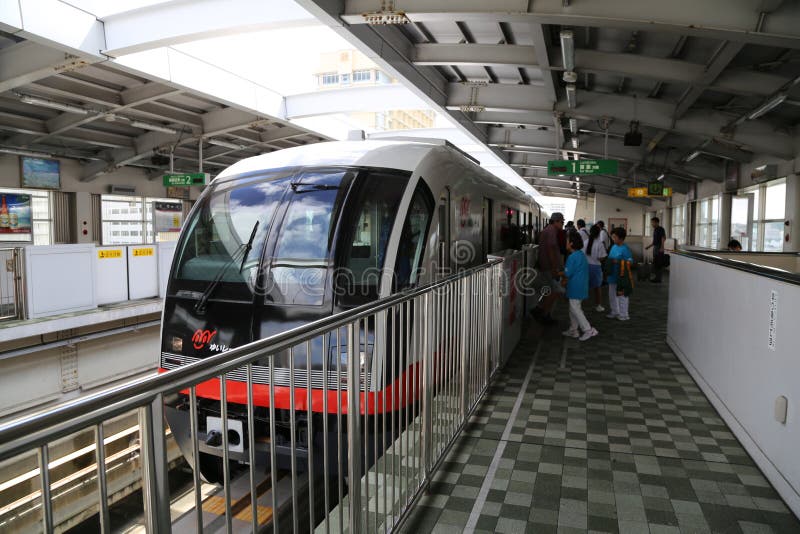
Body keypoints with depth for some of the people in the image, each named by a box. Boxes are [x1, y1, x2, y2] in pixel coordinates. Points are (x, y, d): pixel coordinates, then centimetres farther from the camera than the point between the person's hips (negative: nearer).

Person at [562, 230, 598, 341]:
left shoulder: (572, 257, -20)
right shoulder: (582, 254, 9)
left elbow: (567, 273, -18)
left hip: (575, 287, -10)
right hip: (582, 285, 10)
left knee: (575, 309, -2)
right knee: (573, 308, 17)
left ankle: (589, 330, -1)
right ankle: (573, 330, 24)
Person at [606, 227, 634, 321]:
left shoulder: (625, 249, -15)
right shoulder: (613, 247, 7)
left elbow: (630, 261, -17)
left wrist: (618, 261, -24)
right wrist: (609, 262, -3)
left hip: (621, 277, -8)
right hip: (612, 275, 8)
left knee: (622, 296, 3)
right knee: (612, 295, 17)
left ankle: (624, 314, 14)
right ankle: (615, 312, 31)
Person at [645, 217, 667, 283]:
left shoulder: (661, 229, -10)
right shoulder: (655, 229, 16)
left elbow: (664, 238, -17)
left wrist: (662, 247, -26)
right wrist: (649, 246, 24)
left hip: (659, 248, -9)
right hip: (655, 247, 9)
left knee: (659, 264, -6)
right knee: (655, 263, 11)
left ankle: (658, 279, -4)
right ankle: (655, 277, 17)